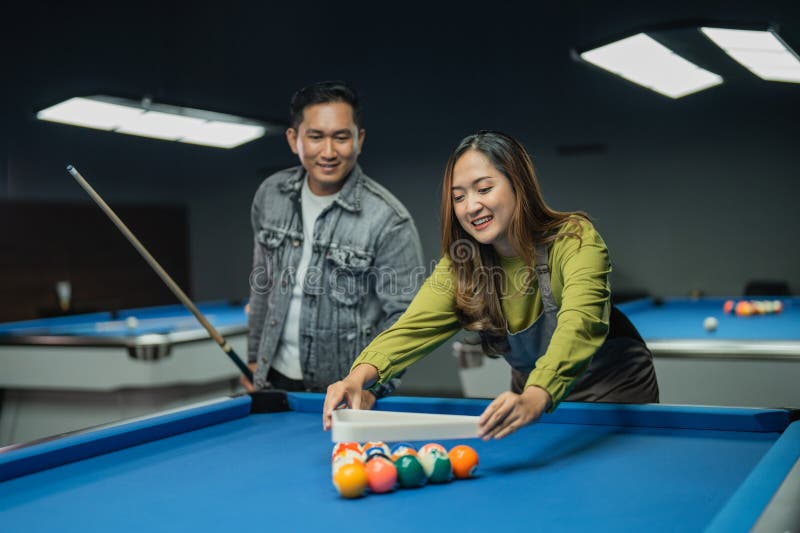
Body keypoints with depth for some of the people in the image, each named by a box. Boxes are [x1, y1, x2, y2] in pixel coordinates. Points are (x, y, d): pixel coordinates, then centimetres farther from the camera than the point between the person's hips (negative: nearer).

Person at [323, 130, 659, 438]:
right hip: (533, 392, 4)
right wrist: (359, 375, -48)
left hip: (614, 389, -4)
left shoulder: (575, 240, -27)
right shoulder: (460, 267, -13)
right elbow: (413, 329, -27)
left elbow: (580, 325, -45)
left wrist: (535, 398, -64)